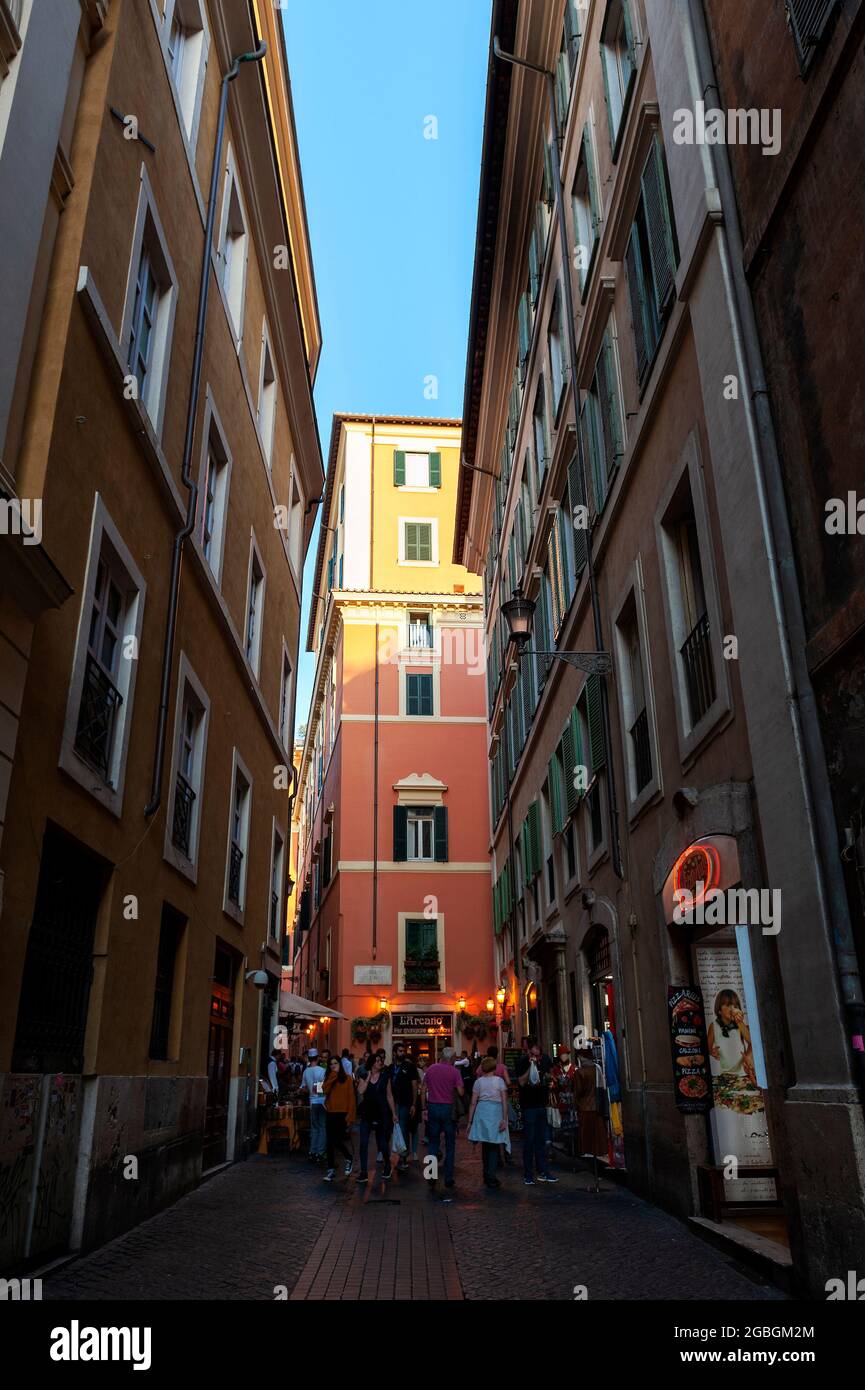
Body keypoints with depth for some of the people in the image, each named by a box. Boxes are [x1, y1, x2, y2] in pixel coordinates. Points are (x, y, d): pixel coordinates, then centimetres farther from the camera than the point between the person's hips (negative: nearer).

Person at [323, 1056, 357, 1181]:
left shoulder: (347, 1078, -1)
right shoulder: (329, 1078, 11)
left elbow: (351, 1098, -5)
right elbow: (325, 1090, -10)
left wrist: (350, 1116, -10)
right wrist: (333, 1075, -13)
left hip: (342, 1114, -4)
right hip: (330, 1114, 4)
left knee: (338, 1141, -6)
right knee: (330, 1143, 3)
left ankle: (349, 1158, 22)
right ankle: (331, 1169, 12)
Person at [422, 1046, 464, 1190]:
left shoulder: (430, 1069, 4)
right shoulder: (454, 1071, -7)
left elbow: (424, 1090, 6)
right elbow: (461, 1092, -11)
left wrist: (424, 1109, 12)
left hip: (432, 1107, 3)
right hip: (448, 1108, -2)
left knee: (433, 1143, 12)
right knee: (450, 1145, 8)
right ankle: (448, 1178, 9)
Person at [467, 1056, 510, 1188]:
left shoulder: (478, 1081, 7)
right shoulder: (499, 1080, 3)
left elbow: (473, 1103, 5)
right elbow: (504, 1101, -6)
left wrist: (470, 1121, 9)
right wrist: (504, 1119, -6)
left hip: (482, 1112, 2)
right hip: (496, 1112, -2)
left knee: (485, 1144, 15)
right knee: (494, 1146, 3)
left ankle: (487, 1175, 25)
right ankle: (491, 1177, -4)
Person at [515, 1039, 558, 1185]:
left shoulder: (545, 1059, 3)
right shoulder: (522, 1062, -13)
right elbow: (521, 1082, -22)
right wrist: (531, 1066, -28)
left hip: (542, 1105, 6)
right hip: (529, 1106, -5)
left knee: (541, 1140, 12)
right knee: (529, 1141, -1)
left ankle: (543, 1172, 20)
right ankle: (528, 1175, 7)